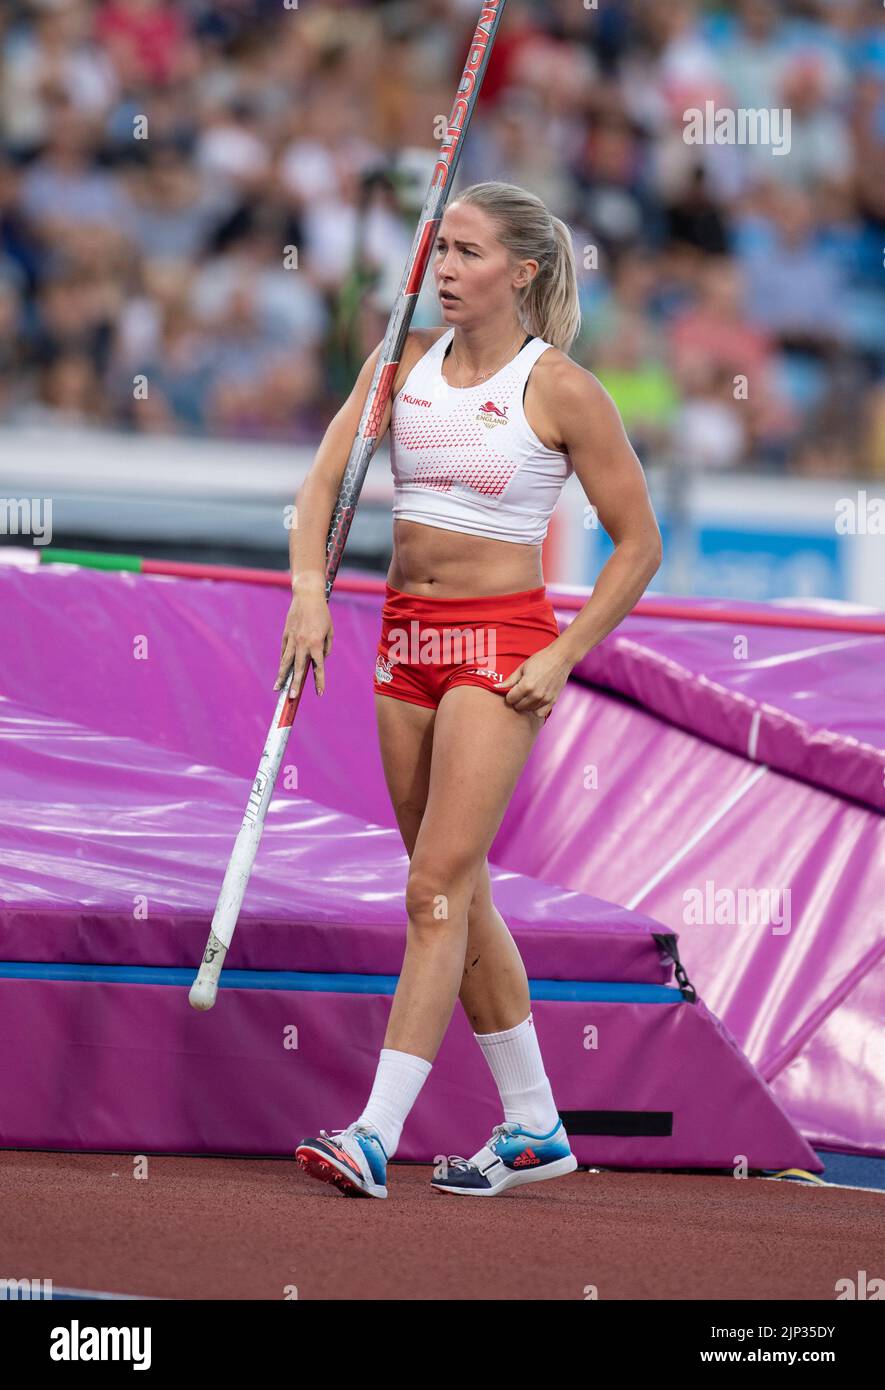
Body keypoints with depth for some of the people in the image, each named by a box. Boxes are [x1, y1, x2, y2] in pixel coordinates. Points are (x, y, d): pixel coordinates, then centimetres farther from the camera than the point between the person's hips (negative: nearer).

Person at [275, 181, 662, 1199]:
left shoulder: (560, 389, -9)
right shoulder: (405, 361, 5)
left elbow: (638, 542, -4)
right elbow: (323, 479, -2)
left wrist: (562, 658, -12)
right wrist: (310, 586, -20)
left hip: (502, 638, -6)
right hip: (406, 633, 6)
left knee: (437, 888, -14)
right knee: (456, 893, 11)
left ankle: (375, 1134, -20)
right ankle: (533, 1126, 22)